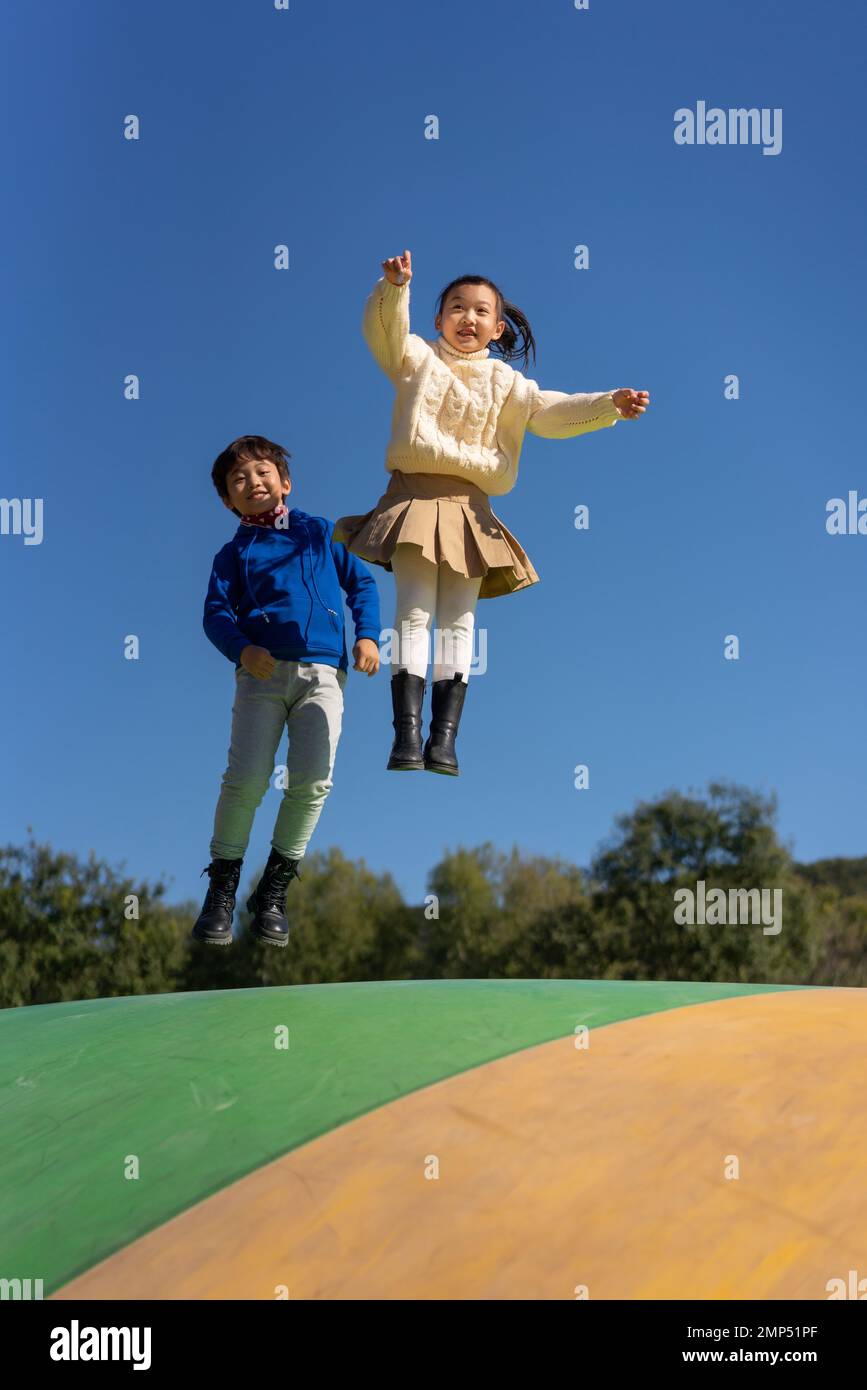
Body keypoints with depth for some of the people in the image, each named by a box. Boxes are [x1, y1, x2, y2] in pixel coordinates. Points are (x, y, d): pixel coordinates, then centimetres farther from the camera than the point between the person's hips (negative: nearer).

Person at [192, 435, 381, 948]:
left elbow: (362, 582, 20)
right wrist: (242, 649, -15)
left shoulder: (319, 532, 20)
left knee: (313, 780, -12)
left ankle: (275, 890, 6)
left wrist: (368, 635, 5)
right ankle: (222, 890, 6)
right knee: (246, 777, -13)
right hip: (263, 673, -1)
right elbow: (216, 611, 4)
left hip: (323, 673, 1)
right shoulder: (234, 553, 15)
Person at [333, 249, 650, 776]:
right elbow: (385, 328, -7)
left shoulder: (505, 382, 16)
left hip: (469, 507, 3)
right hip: (414, 497, -2)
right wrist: (396, 286, -27)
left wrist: (609, 404, -9)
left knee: (459, 622, -2)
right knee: (414, 614, -10)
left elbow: (553, 411, 6)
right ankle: (407, 733, -12)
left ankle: (444, 738, -2)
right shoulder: (417, 357, 11)